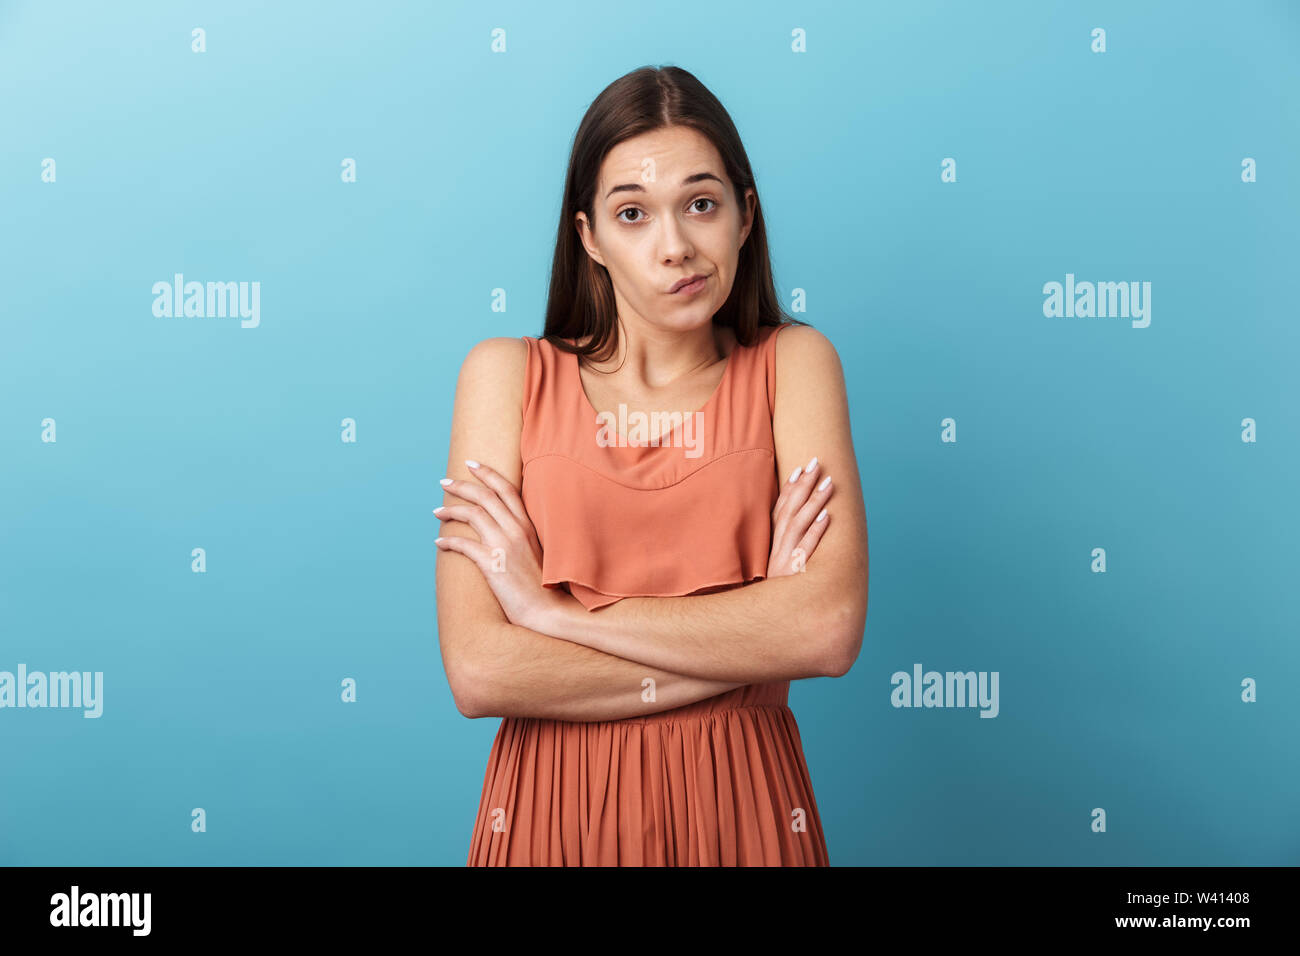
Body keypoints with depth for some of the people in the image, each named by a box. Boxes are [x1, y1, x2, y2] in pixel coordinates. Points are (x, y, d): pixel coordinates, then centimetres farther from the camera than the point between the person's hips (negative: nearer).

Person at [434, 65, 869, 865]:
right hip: (551, 810, 0)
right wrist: (752, 638, -16)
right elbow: (478, 672, -14)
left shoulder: (792, 363, -3)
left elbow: (832, 629, -18)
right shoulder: (507, 373, -4)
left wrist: (552, 610, -15)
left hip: (740, 811, 0)